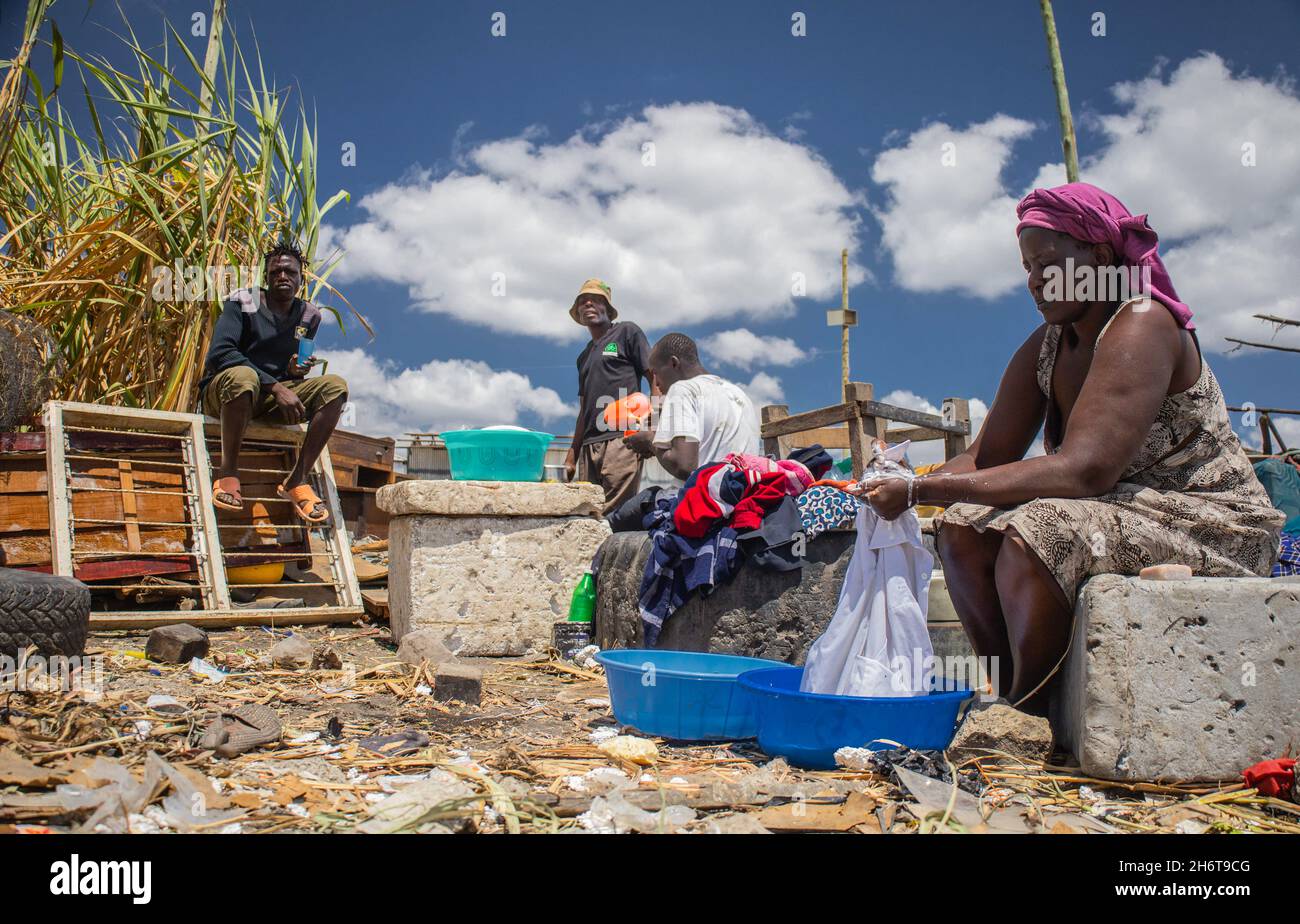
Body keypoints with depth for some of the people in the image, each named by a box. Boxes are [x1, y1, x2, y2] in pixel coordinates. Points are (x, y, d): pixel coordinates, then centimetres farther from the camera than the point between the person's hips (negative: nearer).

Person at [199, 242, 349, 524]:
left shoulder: (309, 315, 9)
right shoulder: (243, 303, -6)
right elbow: (220, 353, -21)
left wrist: (296, 370, -9)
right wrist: (275, 387, -28)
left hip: (271, 398, 5)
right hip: (221, 393, -5)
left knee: (335, 387, -18)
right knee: (243, 376, -41)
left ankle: (297, 480, -21)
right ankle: (228, 473, -25)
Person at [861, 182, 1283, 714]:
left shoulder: (1143, 325, -20)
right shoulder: (1045, 347, 5)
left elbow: (1085, 471, -32)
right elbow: (985, 459, 2)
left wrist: (922, 490, -33)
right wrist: (916, 488, -20)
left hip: (1209, 523, -8)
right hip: (1121, 511, 8)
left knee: (1035, 536, -31)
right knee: (964, 529, -10)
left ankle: (1029, 723, -15)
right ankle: (1011, 699, -6)